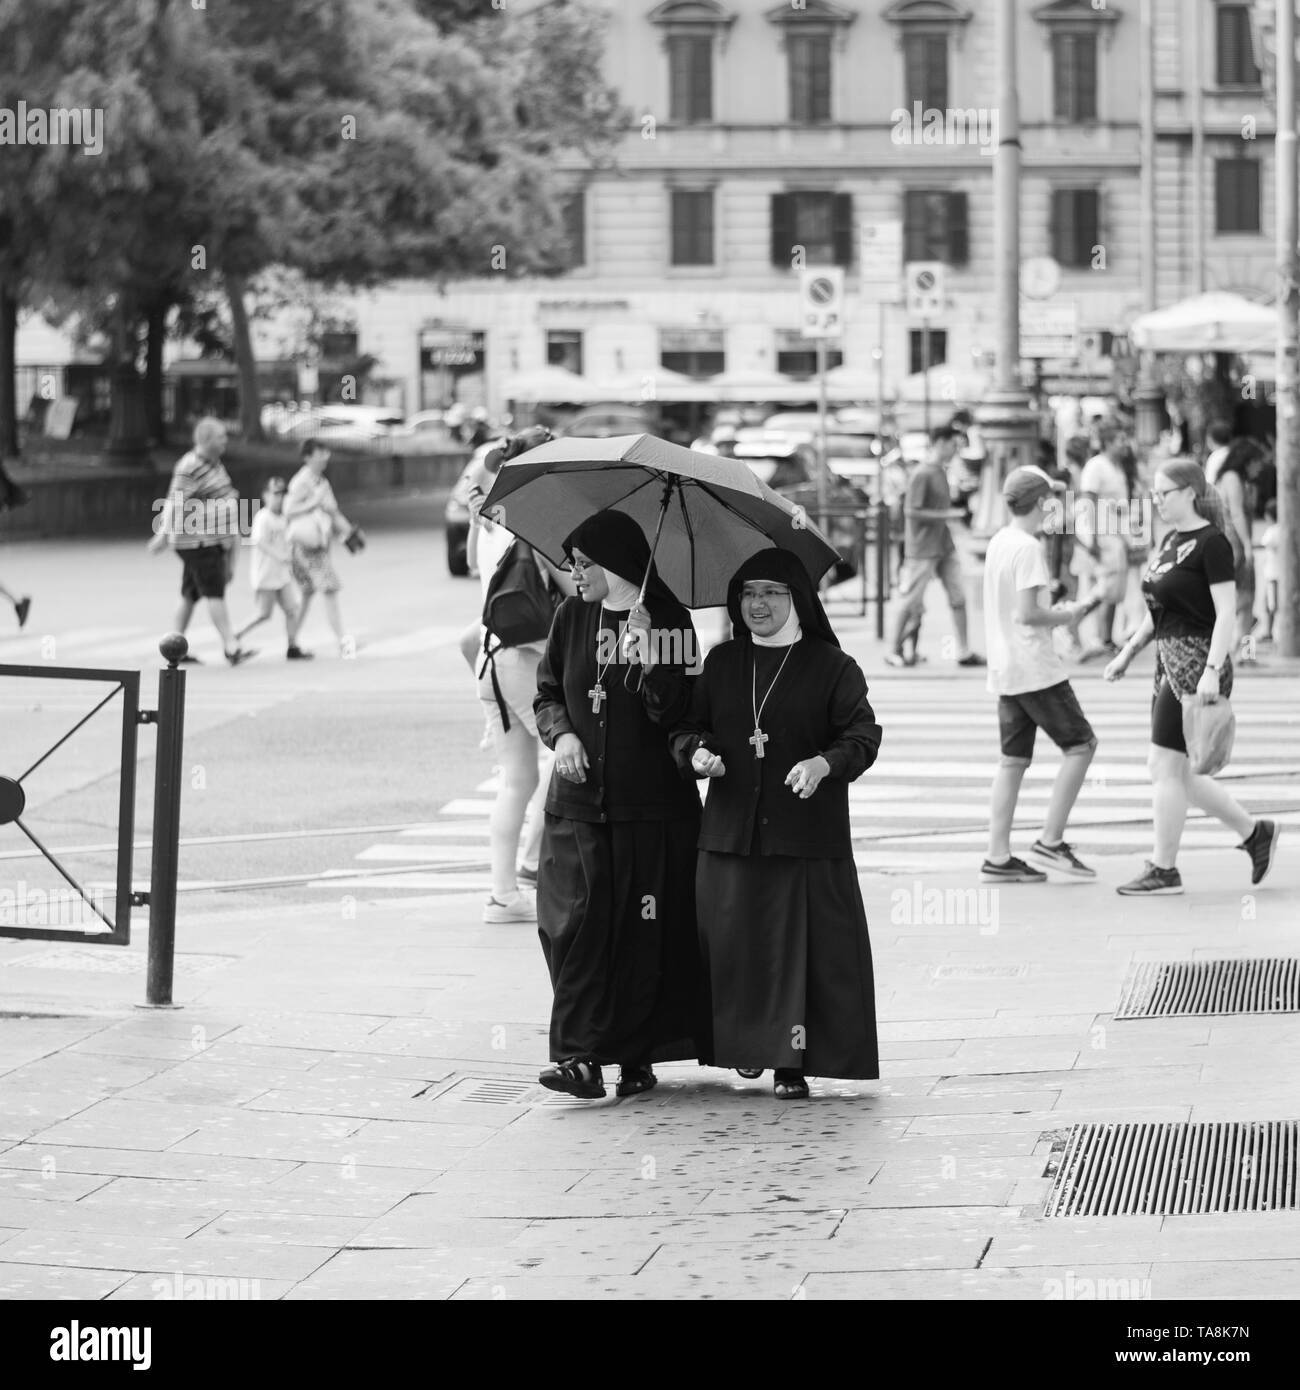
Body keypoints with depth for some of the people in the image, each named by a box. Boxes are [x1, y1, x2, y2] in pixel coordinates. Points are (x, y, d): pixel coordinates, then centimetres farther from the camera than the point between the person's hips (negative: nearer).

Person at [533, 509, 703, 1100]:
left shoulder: (670, 621, -4)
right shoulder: (572, 617, 8)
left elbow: (670, 712, -11)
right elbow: (547, 693, 16)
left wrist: (646, 653, -24)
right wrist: (560, 734, -4)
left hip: (652, 807, -3)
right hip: (578, 801, 3)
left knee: (645, 932, 0)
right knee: (576, 920, -9)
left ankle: (637, 1053, 11)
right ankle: (580, 1055, -10)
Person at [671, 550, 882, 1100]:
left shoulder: (831, 667, 0)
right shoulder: (721, 663, 12)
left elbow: (863, 734, -7)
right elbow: (687, 725, 15)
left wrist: (824, 763, -25)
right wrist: (697, 751, -8)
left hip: (806, 837, -3)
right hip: (730, 829, 3)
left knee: (800, 946, -5)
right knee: (734, 945, 3)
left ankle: (793, 1062, -1)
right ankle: (749, 1047, 18)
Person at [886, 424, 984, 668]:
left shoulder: (942, 472, 10)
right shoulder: (922, 474, -16)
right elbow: (911, 511, -20)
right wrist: (946, 515, -19)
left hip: (945, 546, 8)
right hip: (923, 549, -8)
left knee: (958, 597, 4)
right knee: (911, 601, 2)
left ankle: (965, 652, 8)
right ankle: (896, 650, 14)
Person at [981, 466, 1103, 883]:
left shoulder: (998, 541, 10)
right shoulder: (1028, 548, -15)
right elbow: (1027, 614, -21)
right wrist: (1065, 617, -6)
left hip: (1004, 672, 9)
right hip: (1035, 669, -9)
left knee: (1014, 760, 10)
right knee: (1081, 745, 1)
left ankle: (997, 858, 7)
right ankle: (1050, 842, -2)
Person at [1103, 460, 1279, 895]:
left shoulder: (1211, 543, -12)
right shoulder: (1171, 542, 14)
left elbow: (1226, 614, -17)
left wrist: (1212, 673, -24)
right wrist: (1128, 653, 19)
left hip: (1197, 664, -9)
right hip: (1170, 661, 9)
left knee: (1165, 766, -6)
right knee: (1177, 773, 10)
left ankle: (1164, 870, 3)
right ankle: (1254, 832, 22)